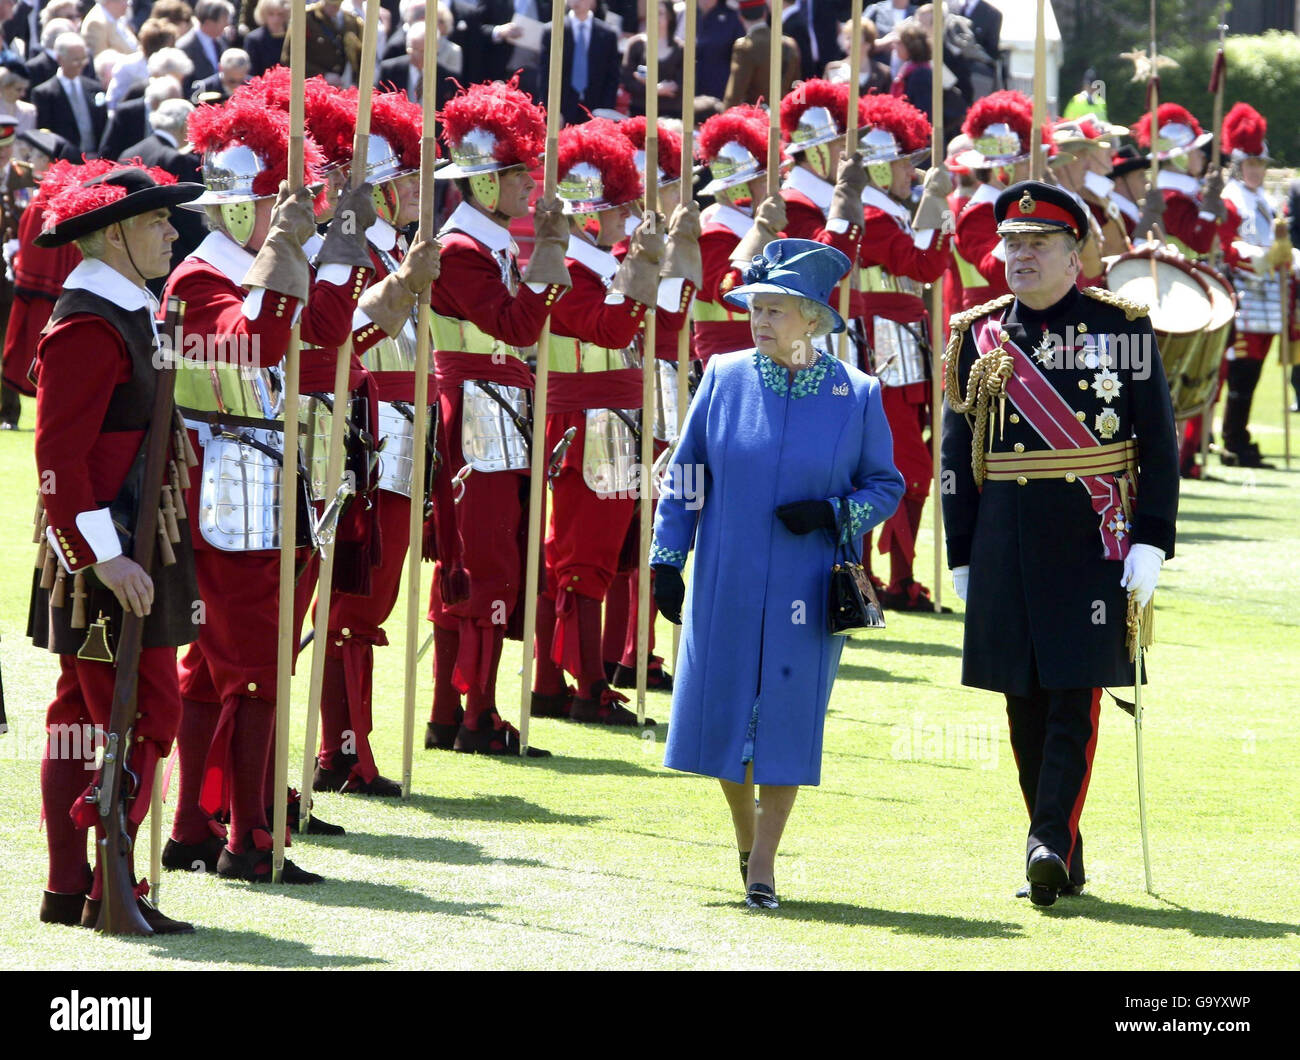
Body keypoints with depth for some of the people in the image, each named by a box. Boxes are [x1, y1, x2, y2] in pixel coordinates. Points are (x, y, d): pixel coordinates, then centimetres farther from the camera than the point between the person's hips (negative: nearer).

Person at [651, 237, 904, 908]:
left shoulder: (857, 395, -2)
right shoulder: (724, 378, 1)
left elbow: (887, 486, 5)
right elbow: (684, 475, 7)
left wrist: (831, 514, -13)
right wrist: (667, 561, 3)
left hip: (807, 591, -2)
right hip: (726, 582, 2)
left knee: (787, 714, -1)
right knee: (723, 712, 4)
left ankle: (763, 864, 9)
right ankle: (746, 836, 28)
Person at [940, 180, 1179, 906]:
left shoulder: (1123, 328, 0)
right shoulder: (978, 337, 9)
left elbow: (1158, 445, -2)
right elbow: (960, 455, 12)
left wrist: (1151, 544, -10)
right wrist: (963, 559, 8)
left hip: (1093, 539, -4)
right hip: (1007, 543, 4)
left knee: (1077, 696, -10)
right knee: (1025, 704, 6)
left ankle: (1052, 840, -16)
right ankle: (1065, 863, 14)